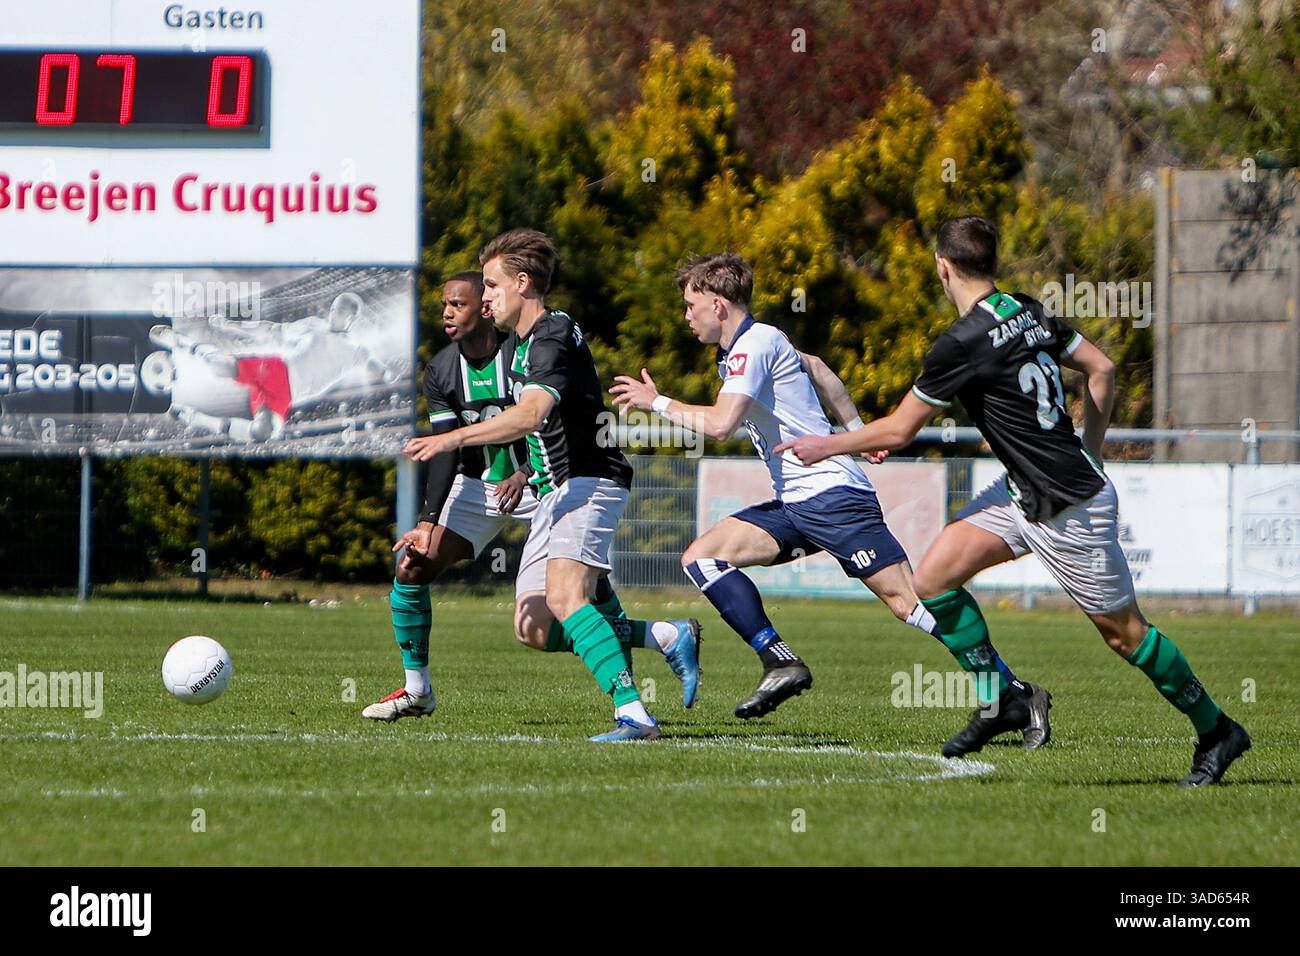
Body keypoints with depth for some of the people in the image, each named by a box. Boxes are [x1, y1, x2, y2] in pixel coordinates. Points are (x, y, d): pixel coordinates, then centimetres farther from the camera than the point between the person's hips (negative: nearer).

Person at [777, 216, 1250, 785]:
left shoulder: (963, 343, -22)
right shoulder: (1029, 312, 3)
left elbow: (899, 430, -13)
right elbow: (1102, 370, 10)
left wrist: (828, 445, 3)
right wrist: (1089, 452, 17)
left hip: (1071, 510, -9)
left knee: (1123, 632, 3)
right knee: (934, 578, 1)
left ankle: (1217, 733, 17)